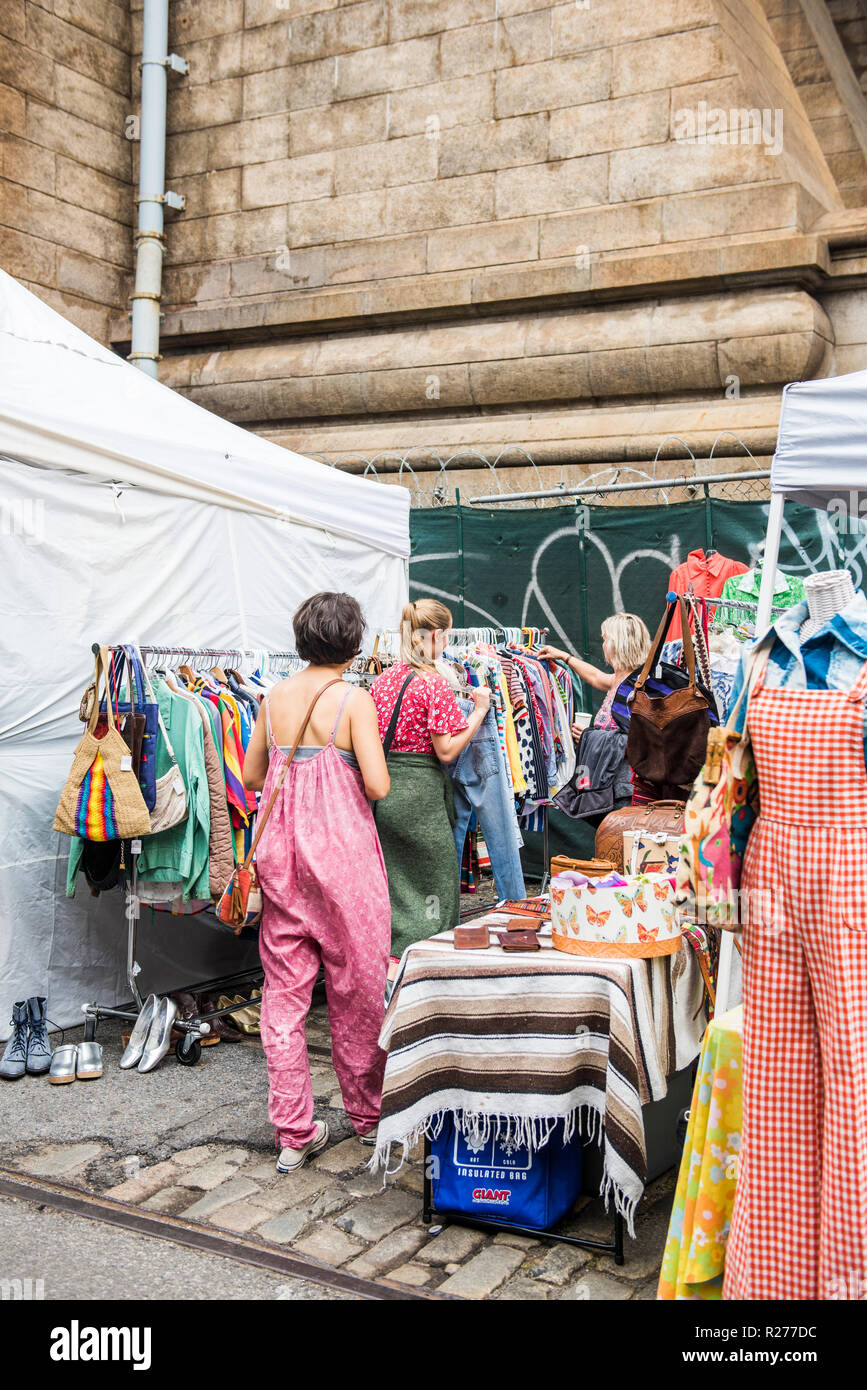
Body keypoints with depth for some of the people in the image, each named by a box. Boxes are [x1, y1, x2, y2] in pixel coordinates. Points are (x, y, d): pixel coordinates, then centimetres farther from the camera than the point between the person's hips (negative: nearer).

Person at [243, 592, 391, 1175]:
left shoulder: (275, 697, 4)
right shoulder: (353, 699, -10)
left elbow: (251, 777, 11)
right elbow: (378, 786, -16)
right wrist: (346, 777, 4)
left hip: (282, 852, 5)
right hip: (342, 849, -4)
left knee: (284, 990, 9)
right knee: (357, 987, 11)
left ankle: (293, 1131, 14)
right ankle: (368, 1112, 27)